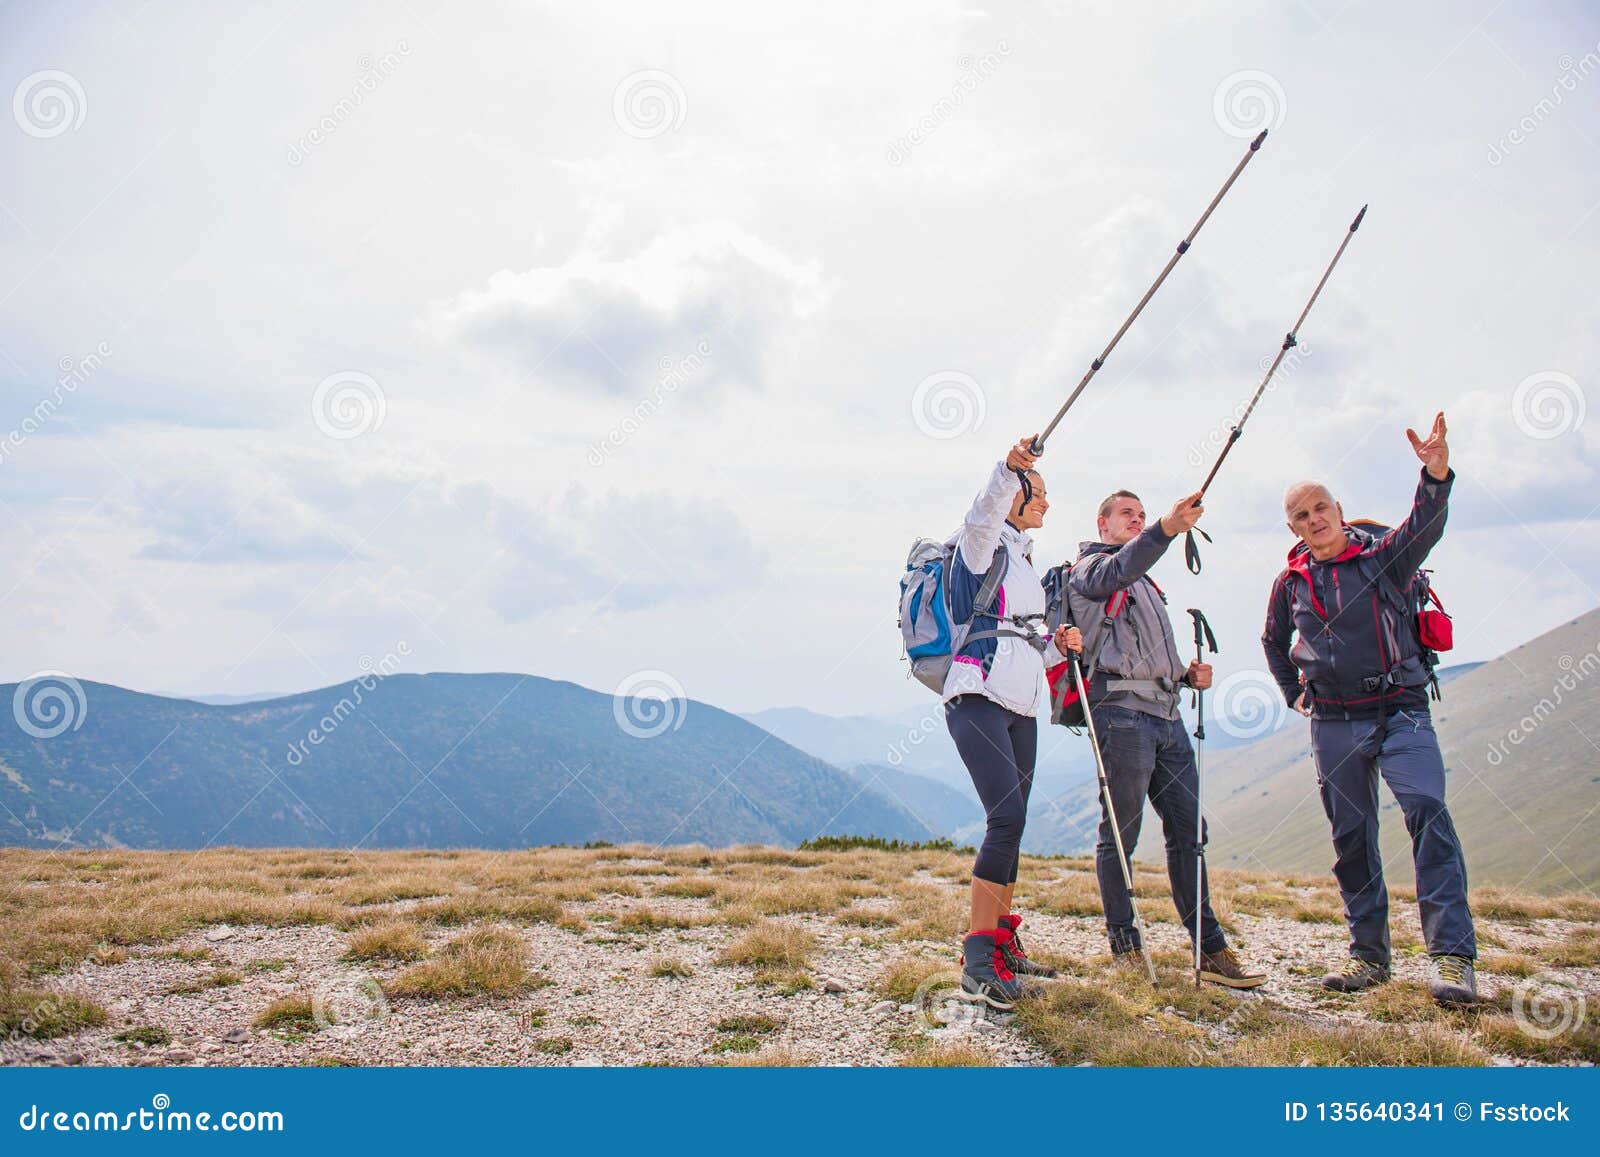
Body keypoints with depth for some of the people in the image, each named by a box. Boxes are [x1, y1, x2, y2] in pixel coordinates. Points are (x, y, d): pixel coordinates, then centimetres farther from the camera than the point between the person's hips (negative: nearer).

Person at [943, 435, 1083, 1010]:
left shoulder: (1025, 564, 25)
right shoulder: (983, 548, 1)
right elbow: (983, 513, -25)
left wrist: (1057, 645, 8)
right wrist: (1010, 468, -42)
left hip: (1021, 707, 9)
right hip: (978, 699, -9)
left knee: (1011, 824, 8)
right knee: (1008, 816, -20)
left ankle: (1002, 941, 20)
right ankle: (977, 960, -18)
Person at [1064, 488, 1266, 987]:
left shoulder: (1145, 585, 31)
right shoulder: (1089, 567, 6)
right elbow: (1118, 571, -20)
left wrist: (1187, 674, 11)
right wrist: (1165, 529, -36)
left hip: (1166, 716, 8)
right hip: (1122, 712, -8)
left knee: (1188, 831, 4)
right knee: (1120, 834, -4)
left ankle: (1210, 949, 7)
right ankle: (1124, 944, 5)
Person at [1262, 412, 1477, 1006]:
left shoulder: (1383, 556, -1)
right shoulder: (1290, 582, 8)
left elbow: (1424, 526, -22)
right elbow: (1273, 641, 25)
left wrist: (1436, 475, -40)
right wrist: (1294, 692, 16)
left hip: (1400, 710, -3)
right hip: (1334, 722, 3)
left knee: (1428, 811, -21)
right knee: (1351, 839, 6)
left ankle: (1453, 956, -19)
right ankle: (1369, 954, 17)